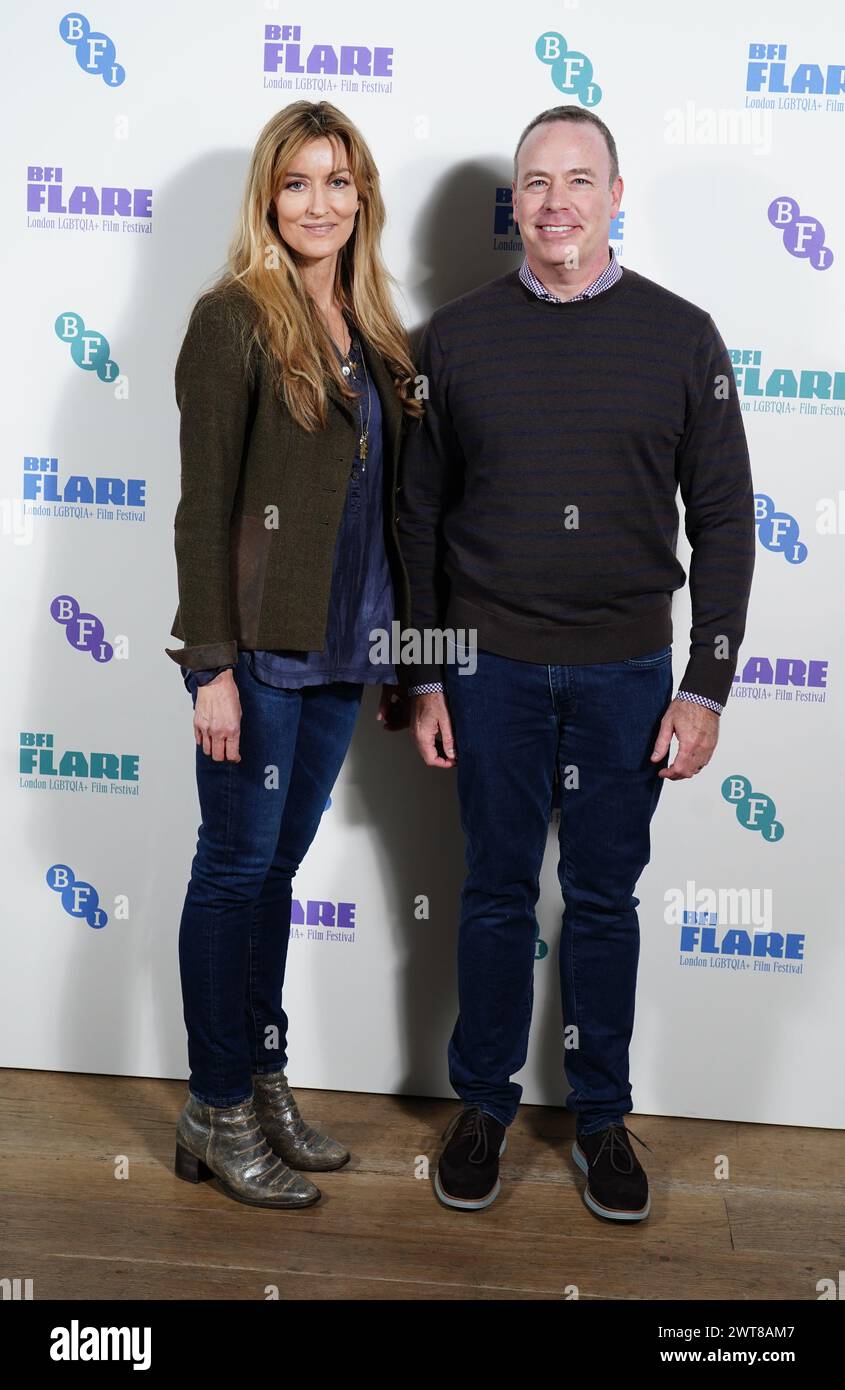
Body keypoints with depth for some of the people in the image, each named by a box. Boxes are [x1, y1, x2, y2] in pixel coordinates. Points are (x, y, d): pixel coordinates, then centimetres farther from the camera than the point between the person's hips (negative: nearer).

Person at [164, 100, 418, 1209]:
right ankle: (216, 1115, 16)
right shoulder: (235, 317, -7)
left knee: (276, 867, 15)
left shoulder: (371, 328, 13)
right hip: (260, 647, -6)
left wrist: (394, 649, 14)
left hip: (341, 649, 6)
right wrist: (211, 662, -16)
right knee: (237, 869, 3)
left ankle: (263, 1083, 28)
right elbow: (205, 501, -11)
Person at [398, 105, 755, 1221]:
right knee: (497, 895, 10)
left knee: (605, 900, 11)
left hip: (627, 670, 0)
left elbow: (724, 518, 0)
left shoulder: (682, 336, 0)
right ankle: (483, 1103, 28)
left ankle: (602, 1115, 28)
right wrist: (424, 678, 2)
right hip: (491, 666, 0)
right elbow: (419, 518, 5)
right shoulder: (456, 336, 2)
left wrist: (707, 686, -4)